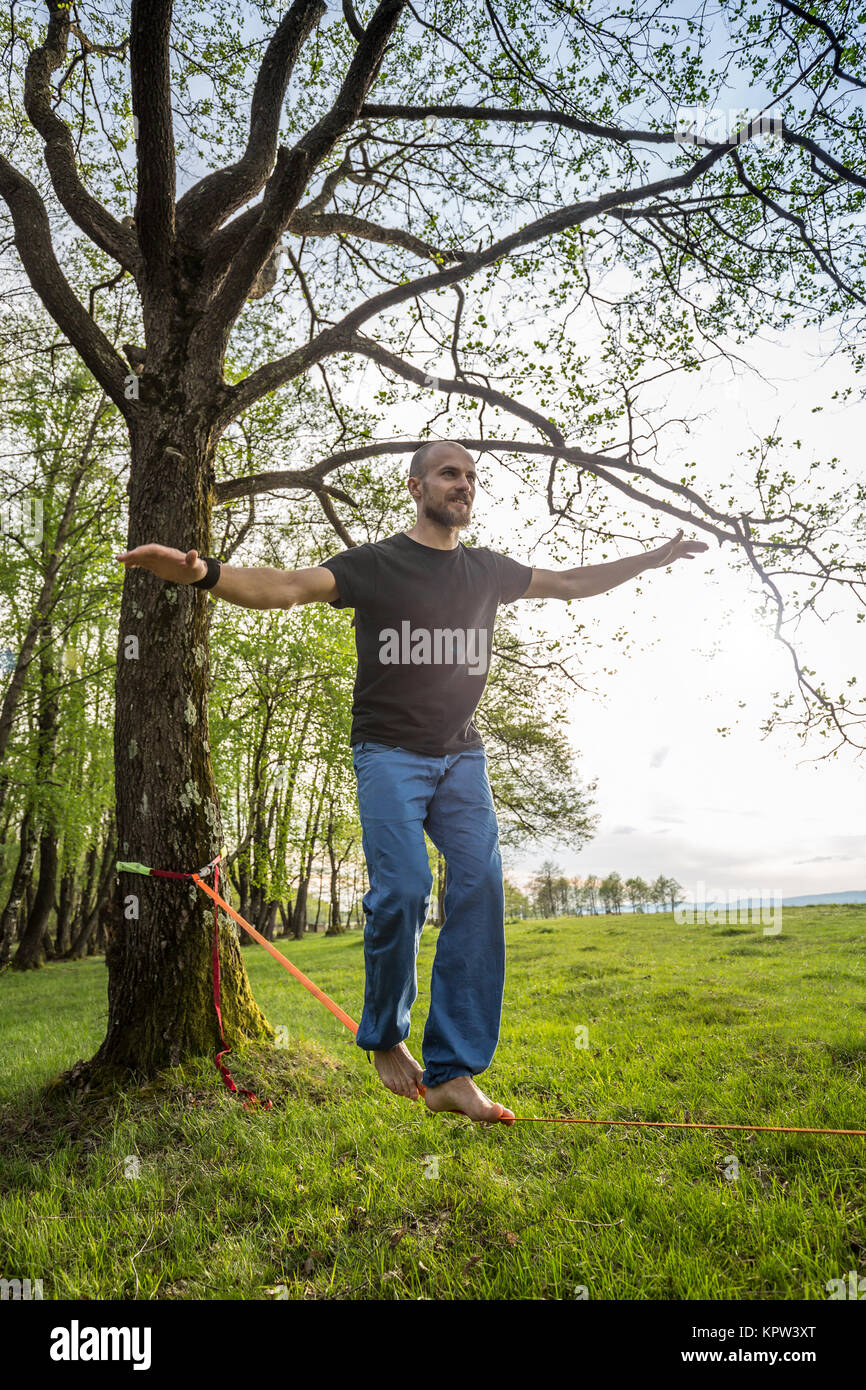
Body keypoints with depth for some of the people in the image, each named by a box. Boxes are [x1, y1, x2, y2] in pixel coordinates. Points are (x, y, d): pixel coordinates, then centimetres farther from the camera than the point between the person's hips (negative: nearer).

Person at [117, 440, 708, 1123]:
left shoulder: (488, 571, 14)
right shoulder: (374, 564, 0)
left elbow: (570, 582, 25)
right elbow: (287, 586, -14)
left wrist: (652, 558, 24)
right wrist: (203, 571, -31)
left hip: (461, 755, 4)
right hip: (390, 752, -4)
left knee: (480, 886, -11)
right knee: (403, 889, -18)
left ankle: (452, 1072, -5)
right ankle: (384, 1036, 9)